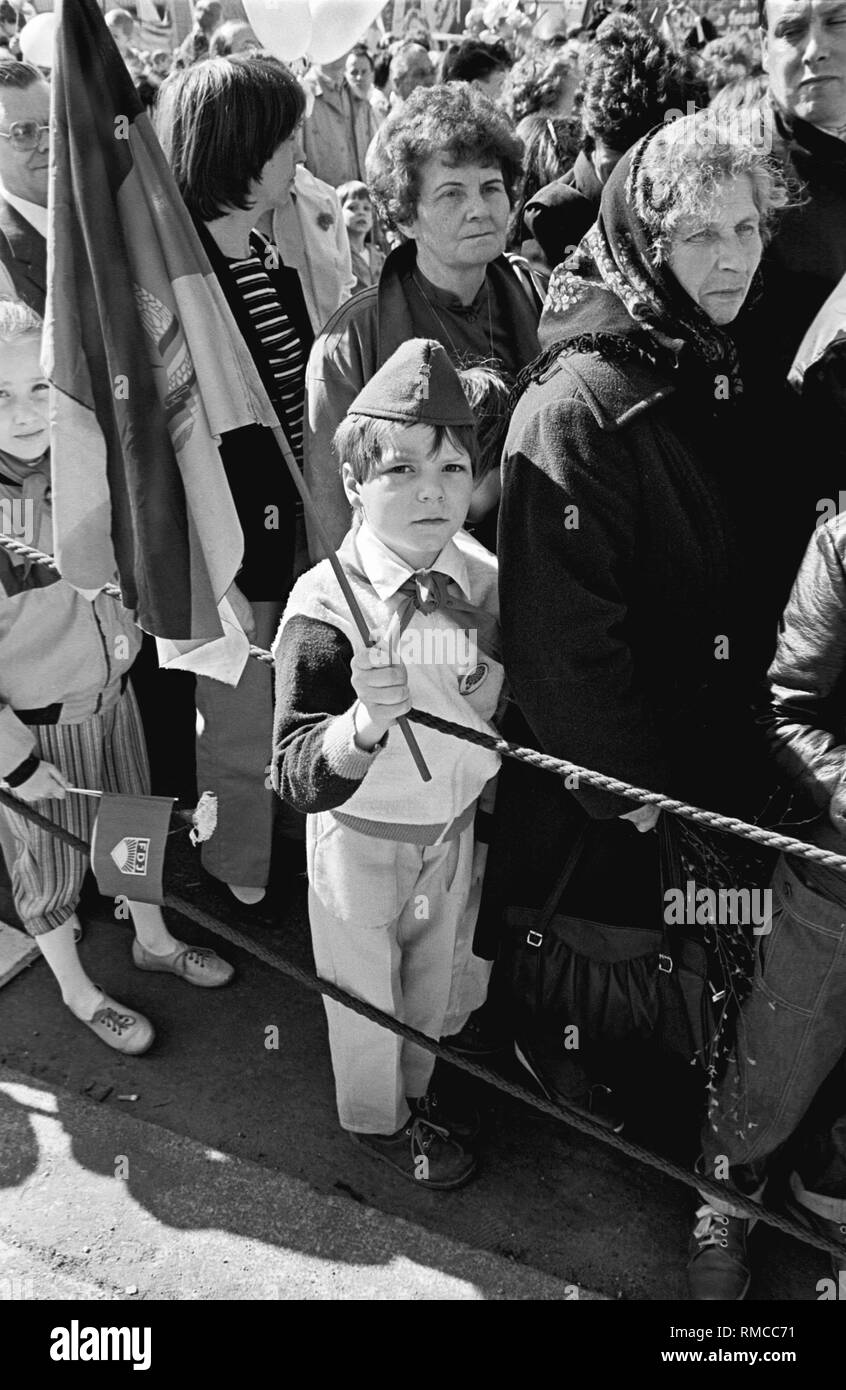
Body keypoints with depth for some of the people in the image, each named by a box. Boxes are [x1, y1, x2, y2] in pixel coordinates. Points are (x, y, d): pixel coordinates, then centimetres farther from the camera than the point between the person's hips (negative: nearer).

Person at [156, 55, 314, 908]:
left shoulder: (272, 255, 6)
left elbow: (301, 395, 9)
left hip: (293, 527, 7)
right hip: (229, 545, -7)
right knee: (241, 738, 10)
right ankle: (241, 900, 33)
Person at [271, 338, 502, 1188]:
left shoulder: (483, 581, -12)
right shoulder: (325, 606, -28)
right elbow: (298, 779, -34)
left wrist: (496, 677, -12)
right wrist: (365, 722, -50)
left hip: (452, 824, 5)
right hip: (361, 837, -5)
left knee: (432, 979, 26)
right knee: (367, 991, 18)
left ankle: (414, 1091, 55)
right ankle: (377, 1120, 47)